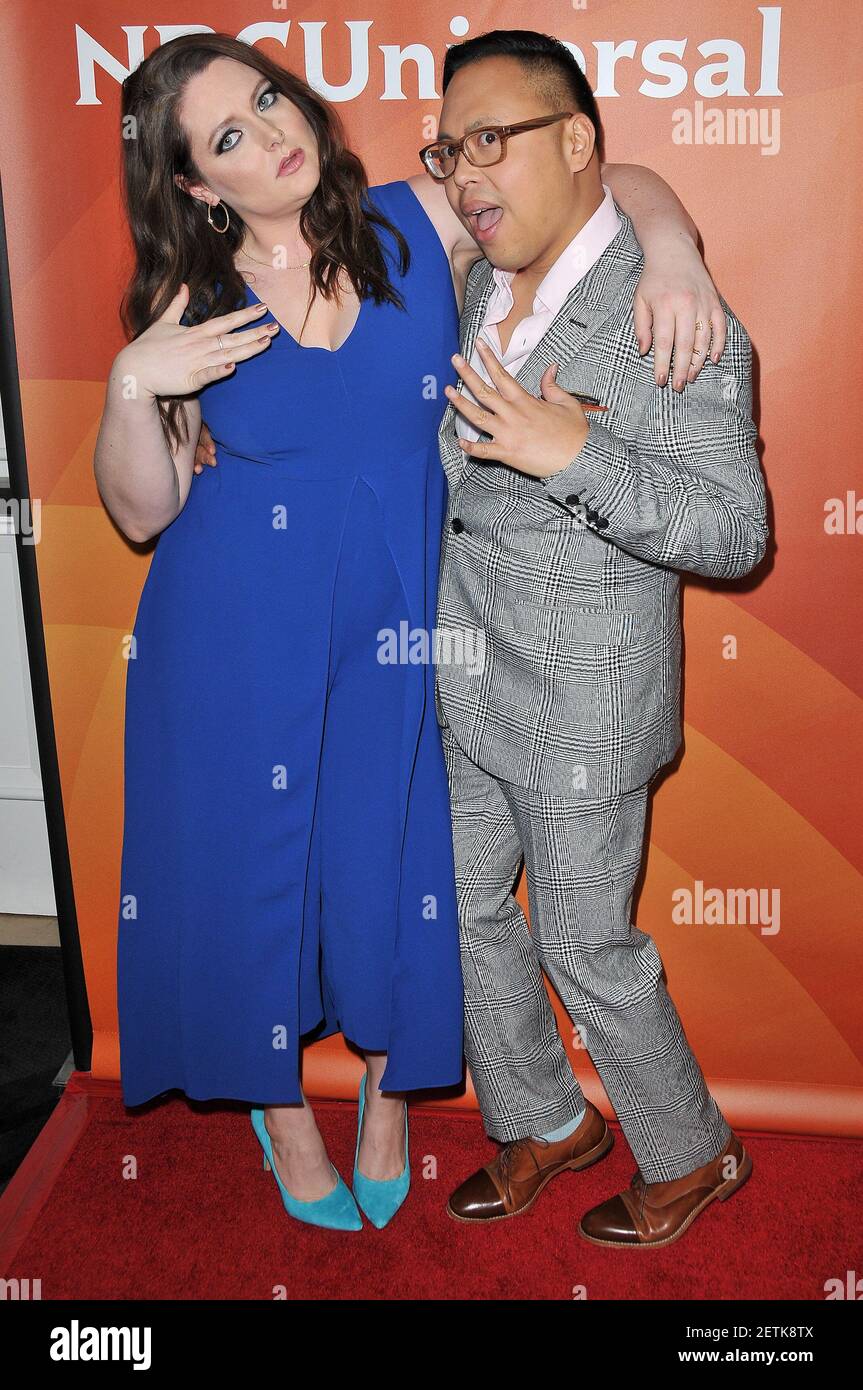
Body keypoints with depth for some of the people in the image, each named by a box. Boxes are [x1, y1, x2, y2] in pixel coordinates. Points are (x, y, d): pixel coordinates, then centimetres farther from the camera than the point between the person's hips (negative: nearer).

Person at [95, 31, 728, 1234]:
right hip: (239, 637, 0)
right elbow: (142, 511, -2)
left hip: (394, 632, 1)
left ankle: (390, 1086, 42)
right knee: (251, 856, 11)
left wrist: (671, 254, -18)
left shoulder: (416, 224, -4)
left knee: (392, 854, 12)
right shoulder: (192, 305, -4)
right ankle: (280, 1102, 41)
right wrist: (132, 387, -19)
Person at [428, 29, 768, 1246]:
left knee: (585, 950, 7)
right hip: (466, 688, 8)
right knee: (468, 916, 19)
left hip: (581, 712, -8)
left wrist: (574, 452, -31)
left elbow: (735, 535, -20)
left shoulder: (678, 327, -20)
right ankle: (544, 1123, 43)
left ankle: (693, 1155, 36)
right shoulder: (486, 284, 4)